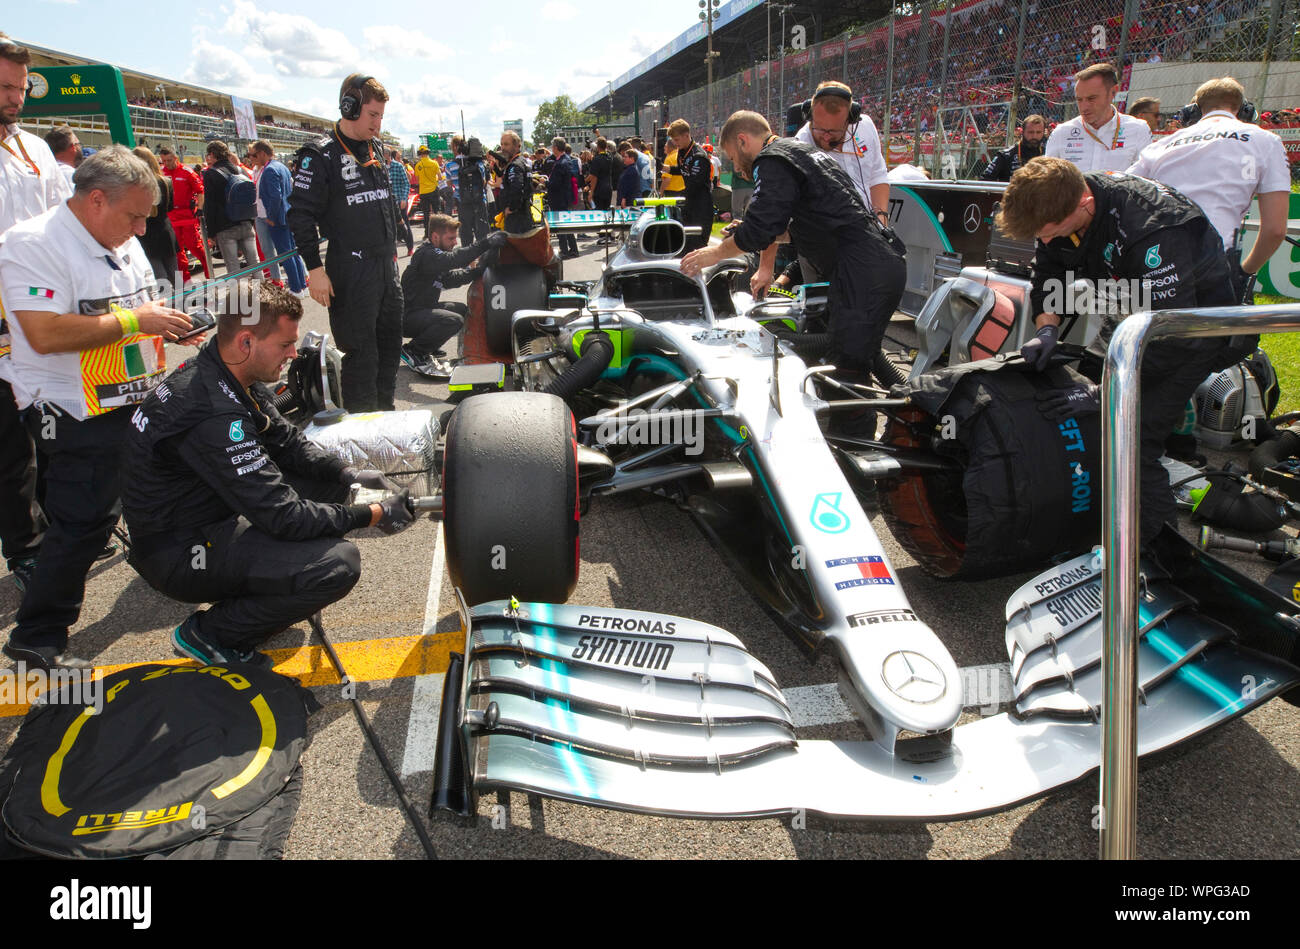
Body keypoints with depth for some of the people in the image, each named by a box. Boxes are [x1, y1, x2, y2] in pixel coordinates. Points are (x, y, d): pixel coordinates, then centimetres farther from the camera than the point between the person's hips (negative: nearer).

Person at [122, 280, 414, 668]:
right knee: (338, 563, -25)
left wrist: (347, 474, -4)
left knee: (328, 481, 8)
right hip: (179, 554, -10)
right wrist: (373, 515, -20)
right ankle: (209, 634, -3)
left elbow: (285, 440, 10)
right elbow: (282, 516, -29)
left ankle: (249, 596, 12)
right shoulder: (214, 417, -32)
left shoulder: (213, 370, -1)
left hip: (210, 513, 10)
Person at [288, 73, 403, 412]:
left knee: (389, 345, 14)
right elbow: (300, 213, -12)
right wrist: (315, 269, -16)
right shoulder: (320, 156, -10)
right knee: (361, 353, -4)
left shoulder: (376, 148, 14)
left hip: (387, 266, 8)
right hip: (351, 272, -7)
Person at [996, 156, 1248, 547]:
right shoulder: (1062, 203, -15)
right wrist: (1047, 327, -15)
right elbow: (1047, 271, 2)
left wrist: (1102, 394, -35)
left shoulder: (1151, 231, -39)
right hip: (1134, 310, 9)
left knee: (1136, 441, -18)